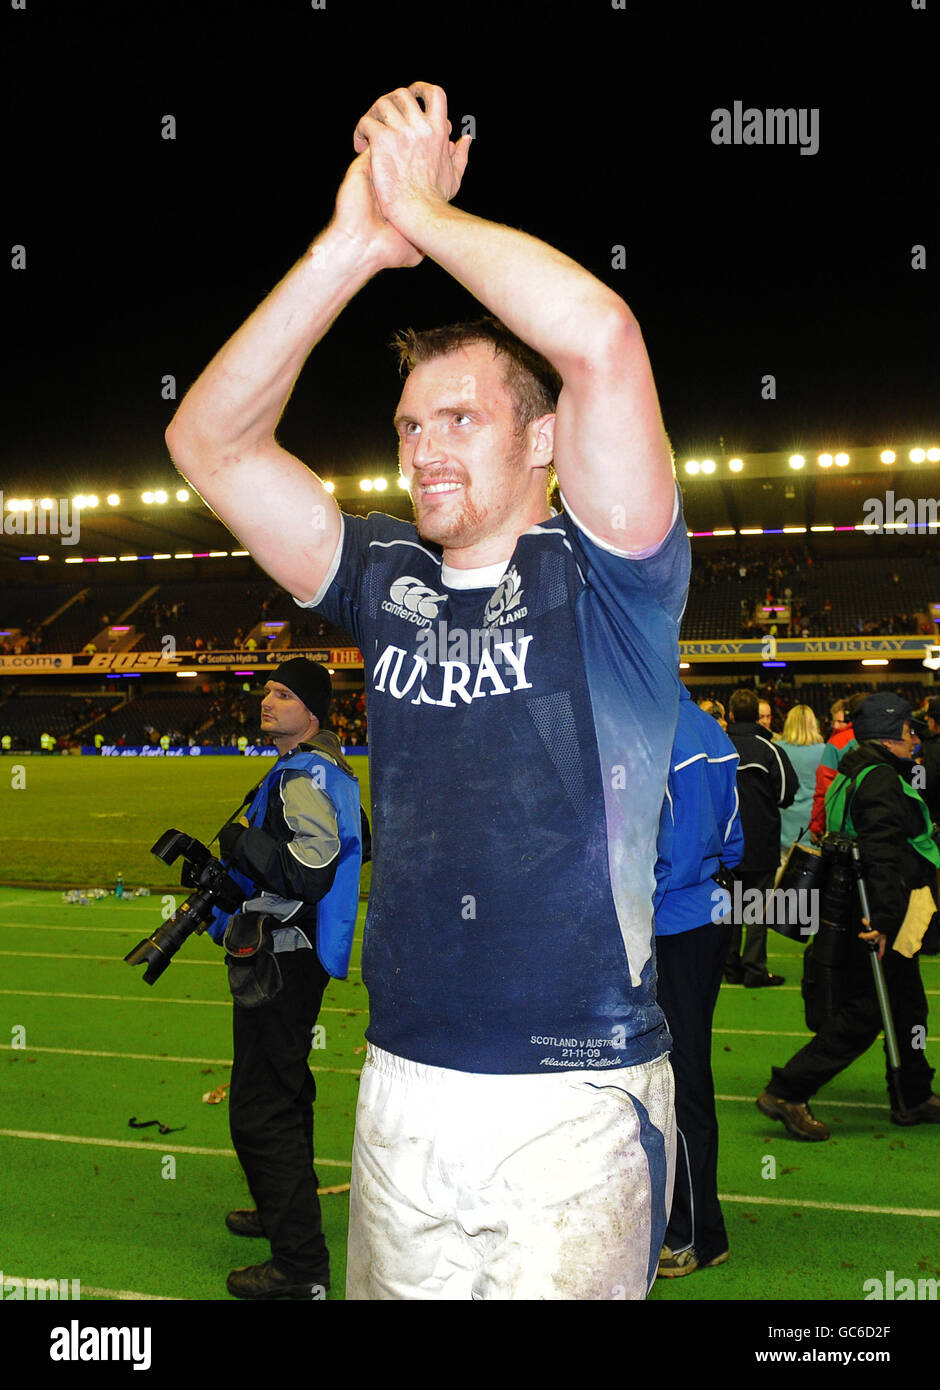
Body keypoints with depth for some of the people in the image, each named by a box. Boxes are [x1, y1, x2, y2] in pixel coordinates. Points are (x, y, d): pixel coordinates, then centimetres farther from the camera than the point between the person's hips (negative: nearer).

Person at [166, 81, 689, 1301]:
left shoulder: (600, 577, -5)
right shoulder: (389, 582, 8)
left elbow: (599, 338, -21)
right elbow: (208, 440, 3)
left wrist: (423, 208, -9)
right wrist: (354, 245, -5)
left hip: (575, 1105, -5)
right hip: (402, 1093, 5)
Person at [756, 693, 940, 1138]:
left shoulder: (854, 776, 15)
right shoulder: (882, 780, -18)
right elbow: (883, 854, -28)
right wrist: (884, 920, -33)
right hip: (882, 920, -11)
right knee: (862, 1016, -7)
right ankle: (787, 1093, -5)